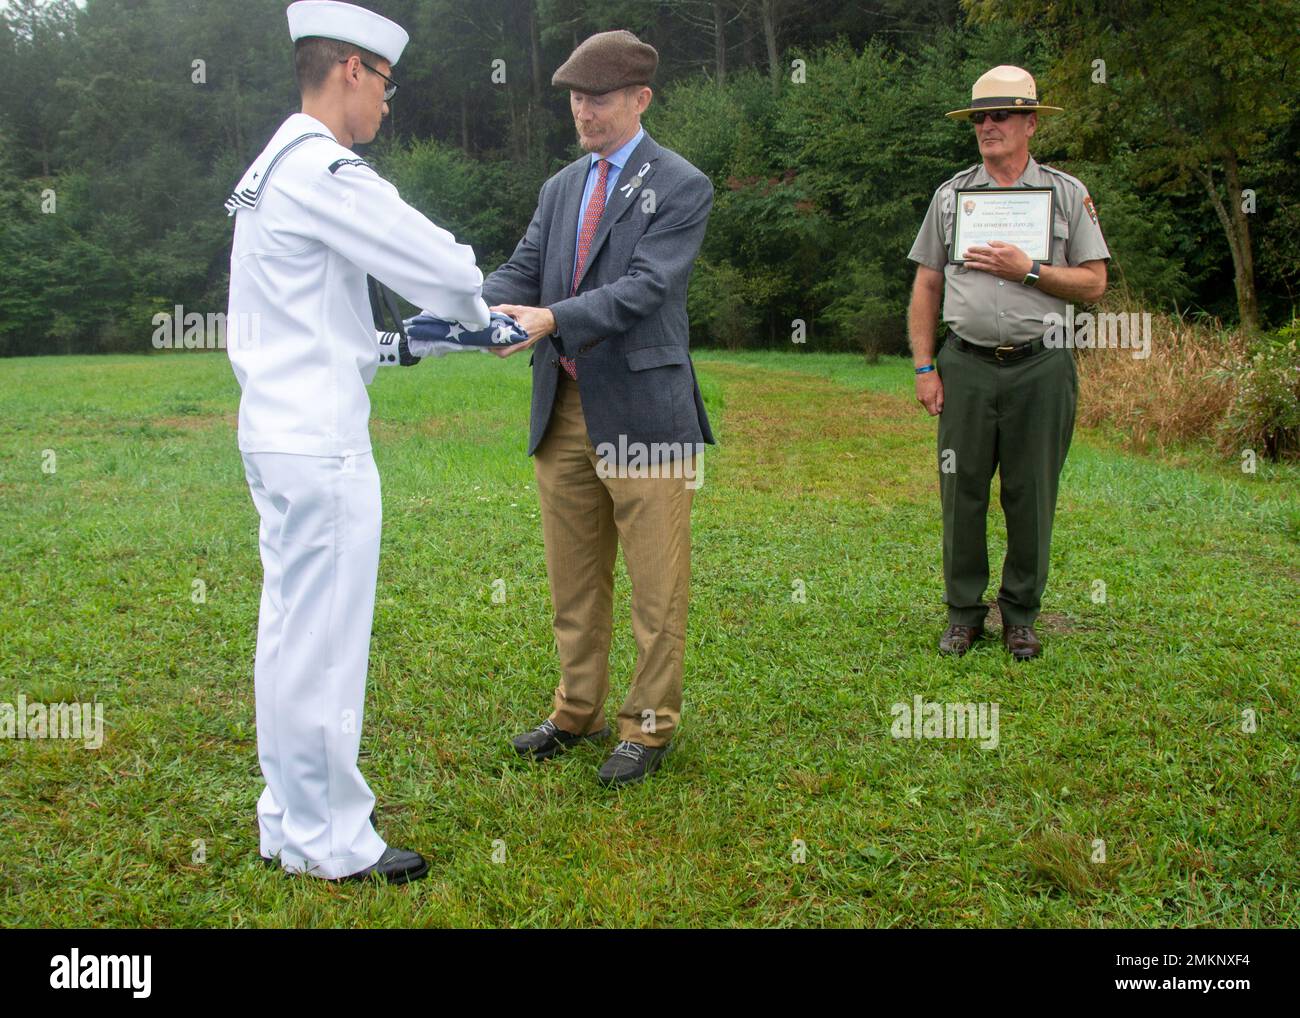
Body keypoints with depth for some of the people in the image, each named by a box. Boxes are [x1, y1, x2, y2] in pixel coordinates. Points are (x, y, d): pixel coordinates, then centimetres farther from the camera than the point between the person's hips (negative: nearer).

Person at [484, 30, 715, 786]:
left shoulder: (681, 187, -5)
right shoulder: (562, 188, 15)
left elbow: (646, 287, -17)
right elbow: (524, 270, 8)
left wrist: (552, 318, -30)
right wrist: (485, 308, -15)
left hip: (642, 411, -6)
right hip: (564, 410, 6)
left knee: (656, 583, 2)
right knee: (574, 577, 15)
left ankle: (651, 727, 16)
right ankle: (579, 712, 30)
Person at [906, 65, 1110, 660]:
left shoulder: (1067, 194, 7)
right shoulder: (951, 194, 11)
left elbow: (1094, 282, 4)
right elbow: (926, 285, 10)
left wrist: (1028, 270, -11)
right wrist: (924, 367, 3)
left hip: (1040, 366, -1)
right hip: (966, 364, 1)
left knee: (1031, 495, 3)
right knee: (962, 491, 2)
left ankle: (1021, 616, 17)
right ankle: (963, 613, 16)